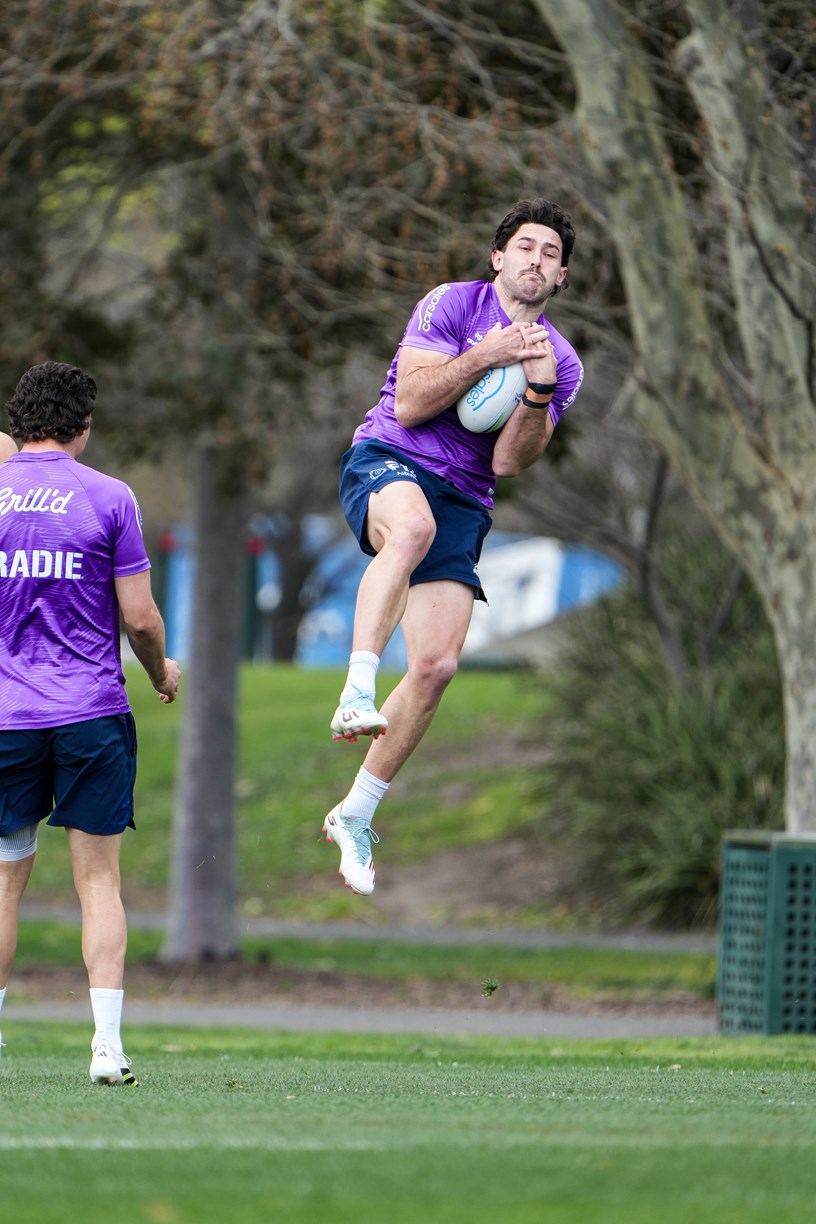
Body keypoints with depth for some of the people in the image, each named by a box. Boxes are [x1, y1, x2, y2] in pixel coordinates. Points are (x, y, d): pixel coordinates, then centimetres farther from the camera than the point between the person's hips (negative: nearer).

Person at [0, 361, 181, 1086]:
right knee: (98, 880, 1)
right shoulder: (108, 498, -4)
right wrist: (162, 672, 16)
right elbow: (139, 616, -4)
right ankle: (108, 1045, -6)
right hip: (93, 713, -2)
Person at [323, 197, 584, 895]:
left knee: (438, 665, -8)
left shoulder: (563, 363, 12)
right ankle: (357, 695, -49)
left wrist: (538, 392, -12)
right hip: (386, 463, -4)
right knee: (413, 524, -43)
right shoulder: (453, 305, 1)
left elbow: (509, 463, 3)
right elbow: (409, 403, -8)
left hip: (464, 502, 5)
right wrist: (486, 356, -14)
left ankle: (355, 817, 6)